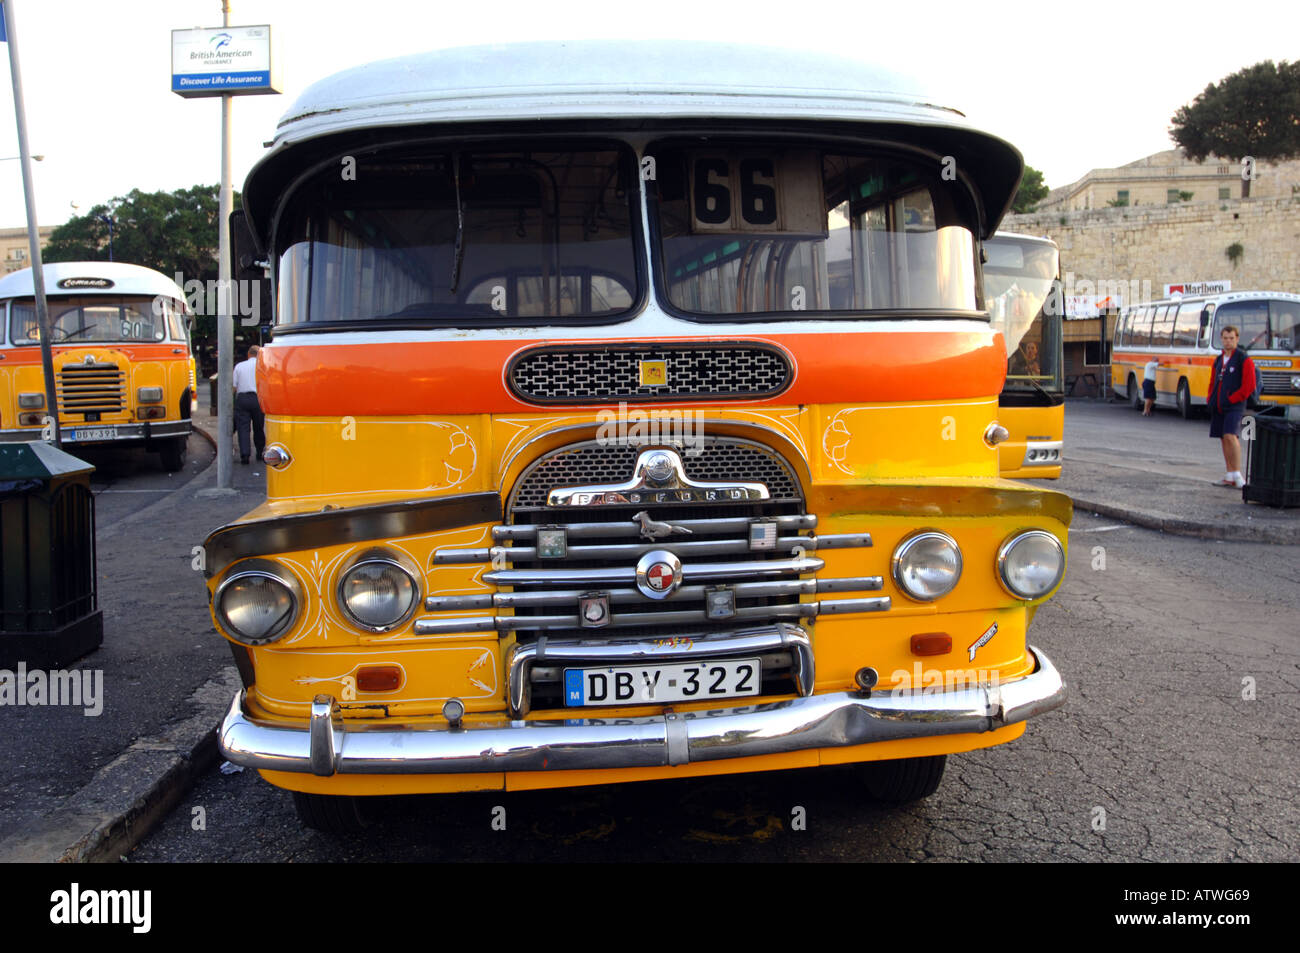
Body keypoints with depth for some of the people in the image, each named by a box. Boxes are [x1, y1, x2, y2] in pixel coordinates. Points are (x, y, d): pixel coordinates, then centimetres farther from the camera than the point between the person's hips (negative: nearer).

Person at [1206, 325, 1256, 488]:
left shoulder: (1244, 359, -3)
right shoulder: (1218, 360, 16)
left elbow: (1249, 386, -9)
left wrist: (1232, 399, -13)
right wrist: (1210, 399, 9)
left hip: (1234, 406, -7)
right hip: (1218, 406, 7)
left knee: (1230, 436, -20)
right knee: (1224, 439, 8)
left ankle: (1238, 474, -16)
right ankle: (1230, 477, 14)